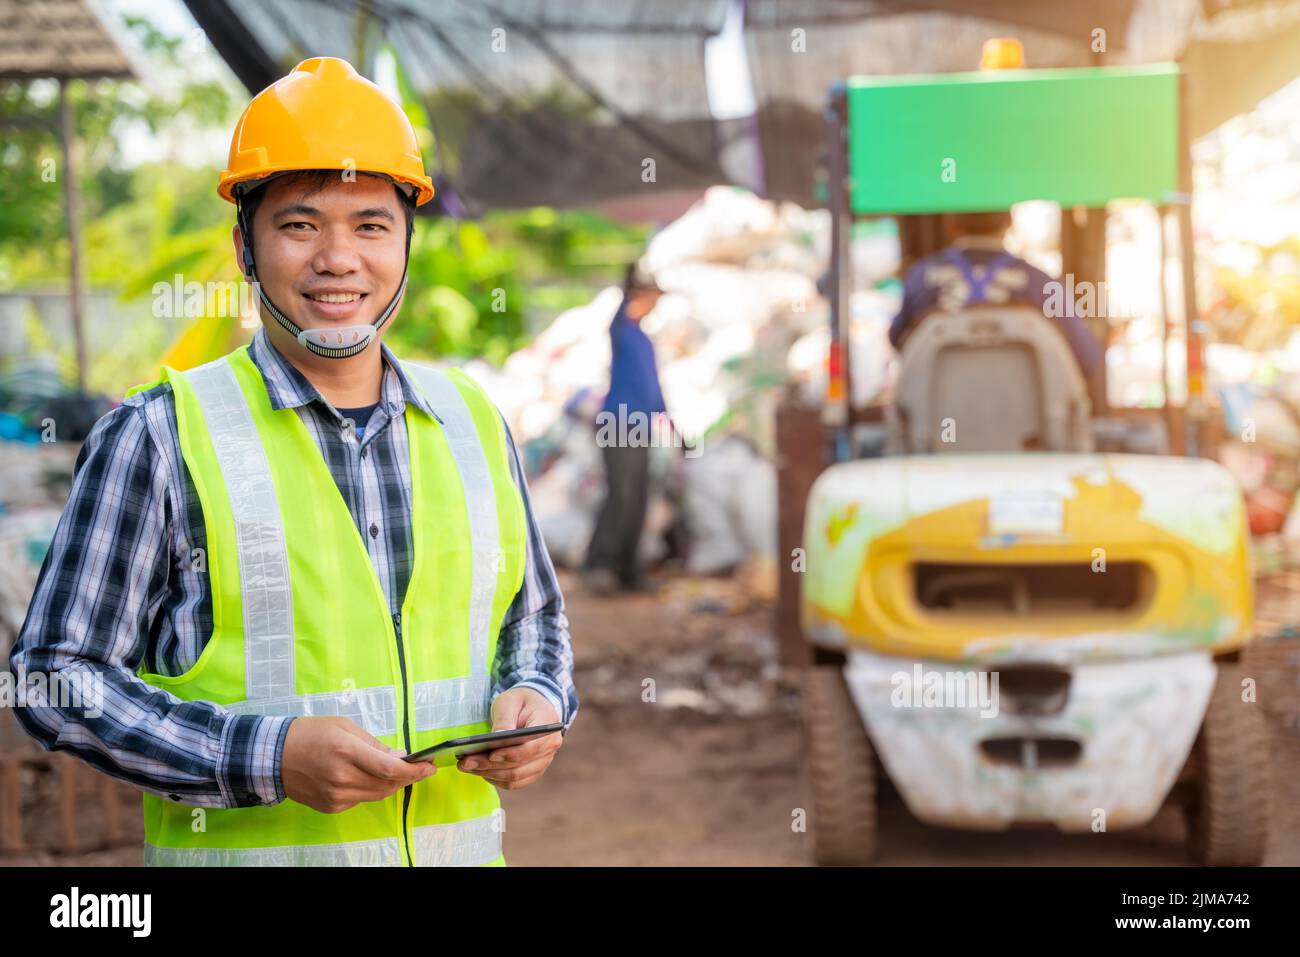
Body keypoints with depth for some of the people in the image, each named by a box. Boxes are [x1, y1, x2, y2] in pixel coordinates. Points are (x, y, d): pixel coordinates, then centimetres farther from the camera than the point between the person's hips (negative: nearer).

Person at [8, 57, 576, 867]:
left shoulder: (474, 422, 6)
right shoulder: (159, 437, -7)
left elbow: (535, 616, 18)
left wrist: (538, 701, -4)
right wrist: (265, 758, -19)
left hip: (461, 841, 4)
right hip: (249, 850, -4)